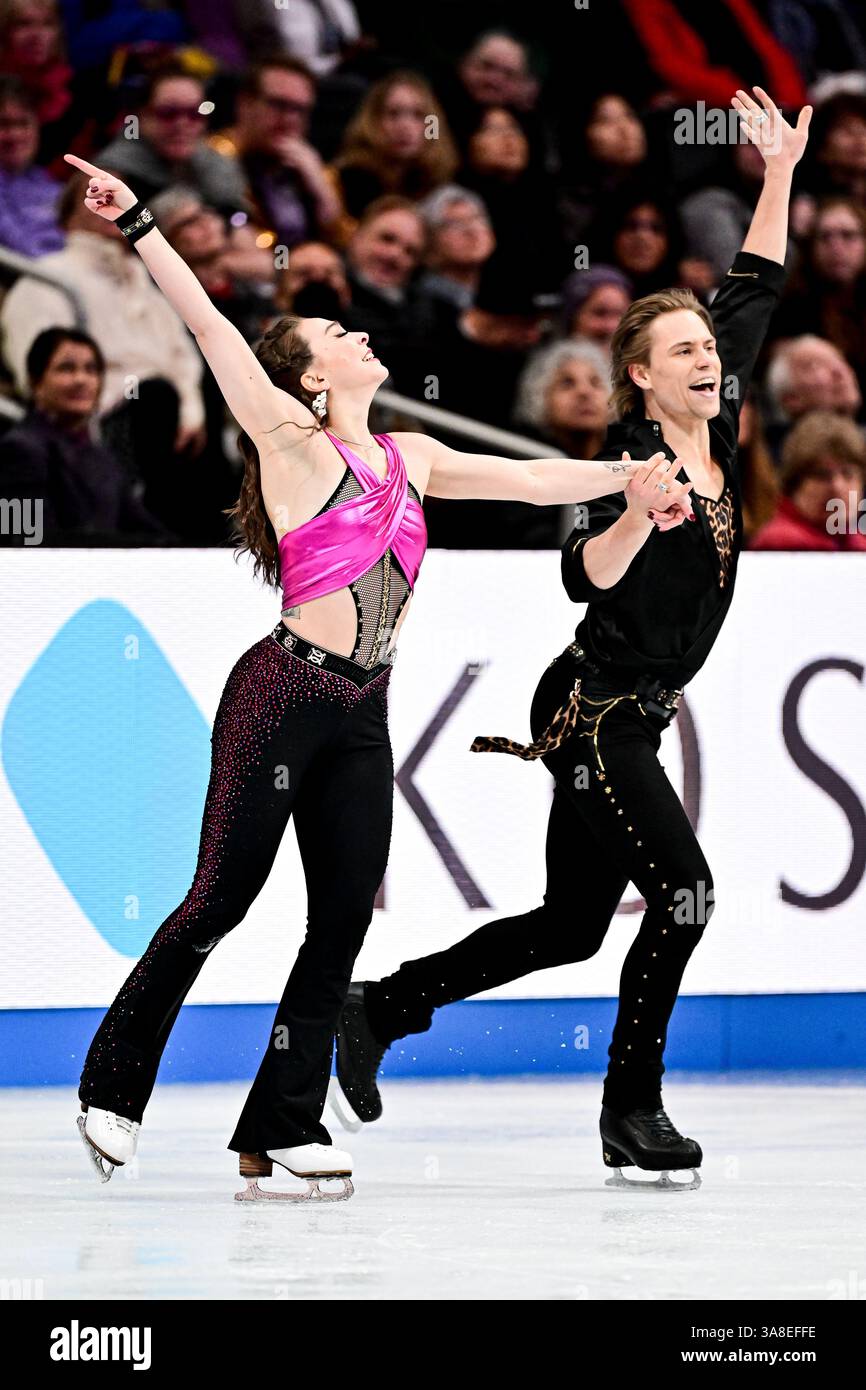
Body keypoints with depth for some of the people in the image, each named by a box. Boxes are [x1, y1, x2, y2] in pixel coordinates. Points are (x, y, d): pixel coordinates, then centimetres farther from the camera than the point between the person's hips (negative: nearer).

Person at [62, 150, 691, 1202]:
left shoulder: (409, 459, 17)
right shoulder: (295, 445, -2)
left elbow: (526, 478, 23)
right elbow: (208, 326, -9)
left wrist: (624, 475, 15)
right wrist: (139, 226, -14)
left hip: (361, 716, 7)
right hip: (283, 693, -7)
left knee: (343, 921, 2)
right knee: (222, 898, -5)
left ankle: (281, 1130, 6)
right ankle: (113, 1082, 11)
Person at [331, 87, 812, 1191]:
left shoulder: (717, 434, 7)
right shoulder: (631, 461, -15)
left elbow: (753, 296, 15)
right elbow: (587, 577, -27)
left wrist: (780, 177, 14)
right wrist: (638, 519, -43)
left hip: (631, 718, 9)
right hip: (592, 712, -9)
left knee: (571, 926, 11)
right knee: (682, 892, -14)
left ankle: (378, 1009, 22)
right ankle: (630, 1110, -5)